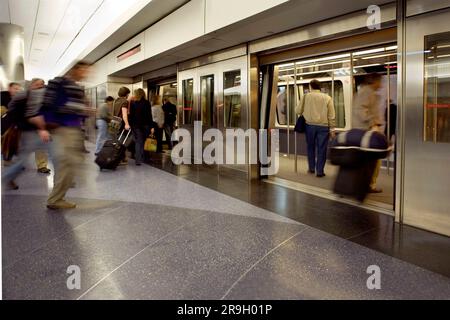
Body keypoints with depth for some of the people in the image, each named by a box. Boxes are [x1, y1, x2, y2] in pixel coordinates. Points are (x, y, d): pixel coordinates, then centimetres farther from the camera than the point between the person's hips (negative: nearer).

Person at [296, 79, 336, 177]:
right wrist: (332, 129, 5)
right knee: (321, 149, 4)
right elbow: (331, 115, 0)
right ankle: (319, 171, 5)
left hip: (310, 125, 1)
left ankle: (311, 168, 25)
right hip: (323, 126, -1)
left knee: (311, 147, 17)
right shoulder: (327, 98, 3)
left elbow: (298, 111, 5)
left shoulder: (306, 96, 1)